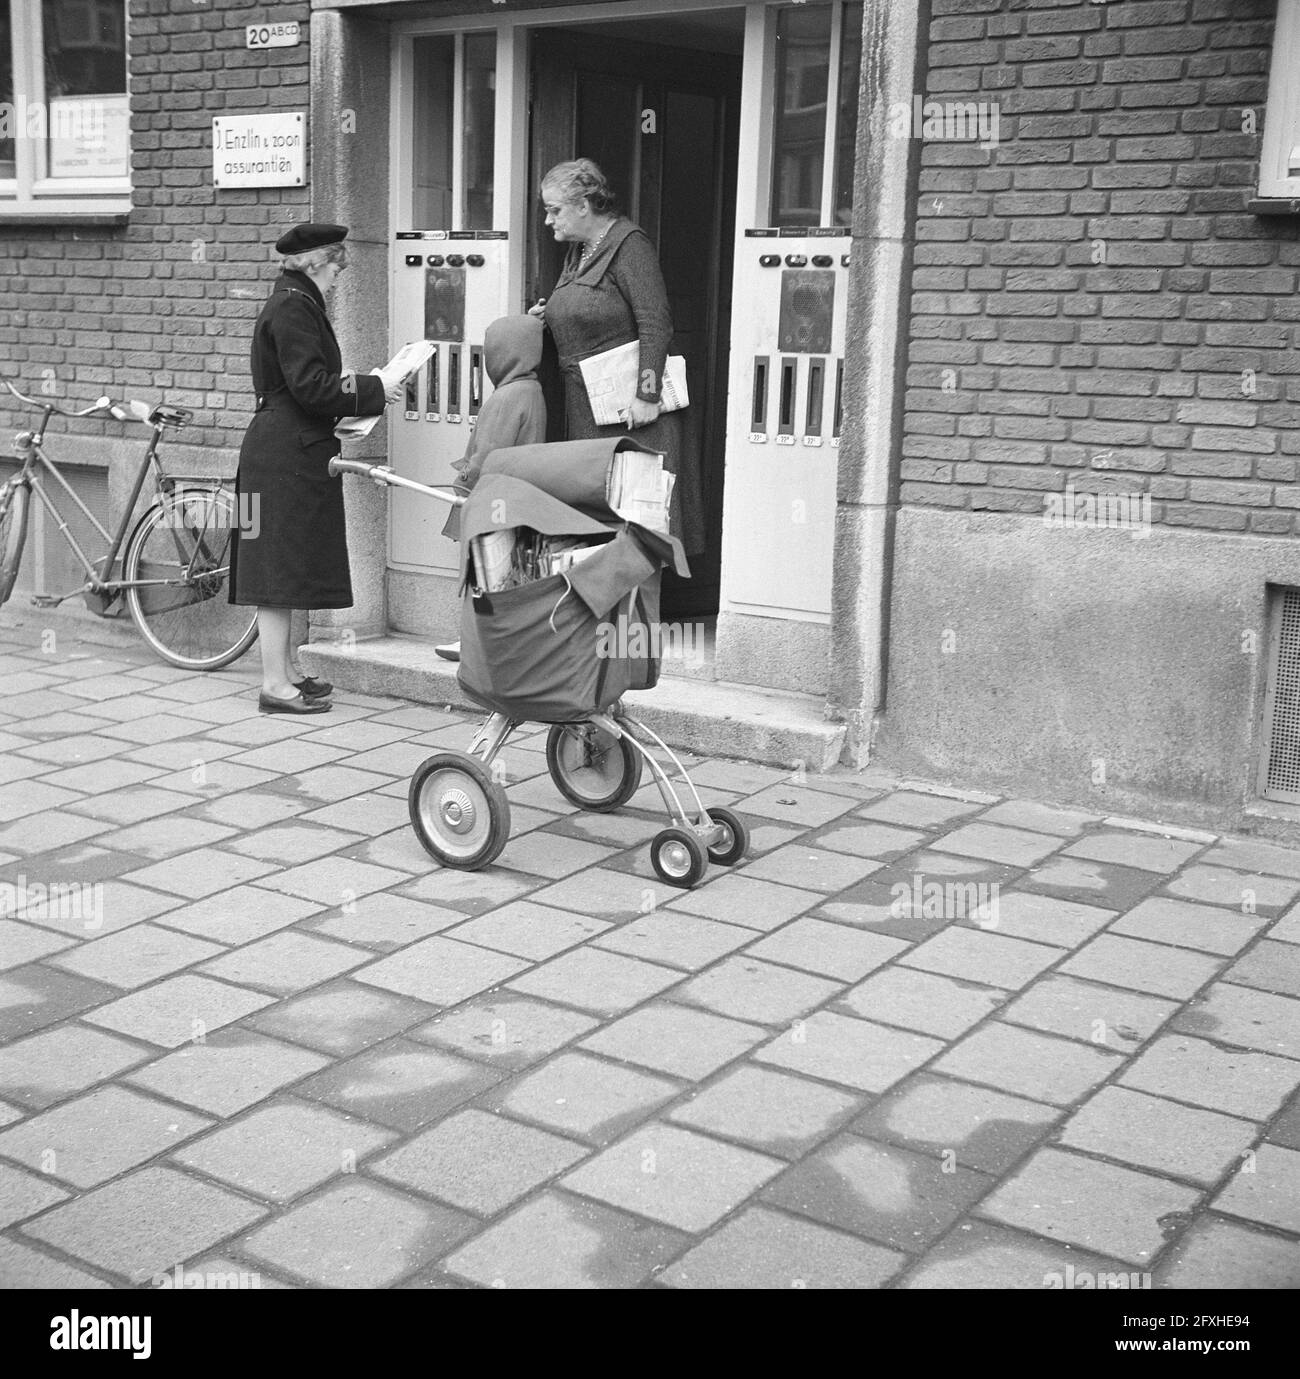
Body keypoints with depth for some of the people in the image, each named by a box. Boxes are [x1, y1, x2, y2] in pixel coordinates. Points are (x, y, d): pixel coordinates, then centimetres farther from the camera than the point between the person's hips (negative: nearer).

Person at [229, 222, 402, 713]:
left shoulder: (296, 304, 19)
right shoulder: (293, 309, -14)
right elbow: (311, 388, -21)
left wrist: (355, 383, 9)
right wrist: (373, 391, -11)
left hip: (288, 453, 11)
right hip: (287, 456, -11)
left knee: (282, 570, 14)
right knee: (281, 568, -6)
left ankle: (282, 672, 22)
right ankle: (276, 685, -2)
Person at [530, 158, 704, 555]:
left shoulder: (629, 244, -10)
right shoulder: (577, 251, 17)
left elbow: (655, 324, -17)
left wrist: (647, 395, -23)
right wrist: (547, 316, 8)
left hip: (627, 406, -9)